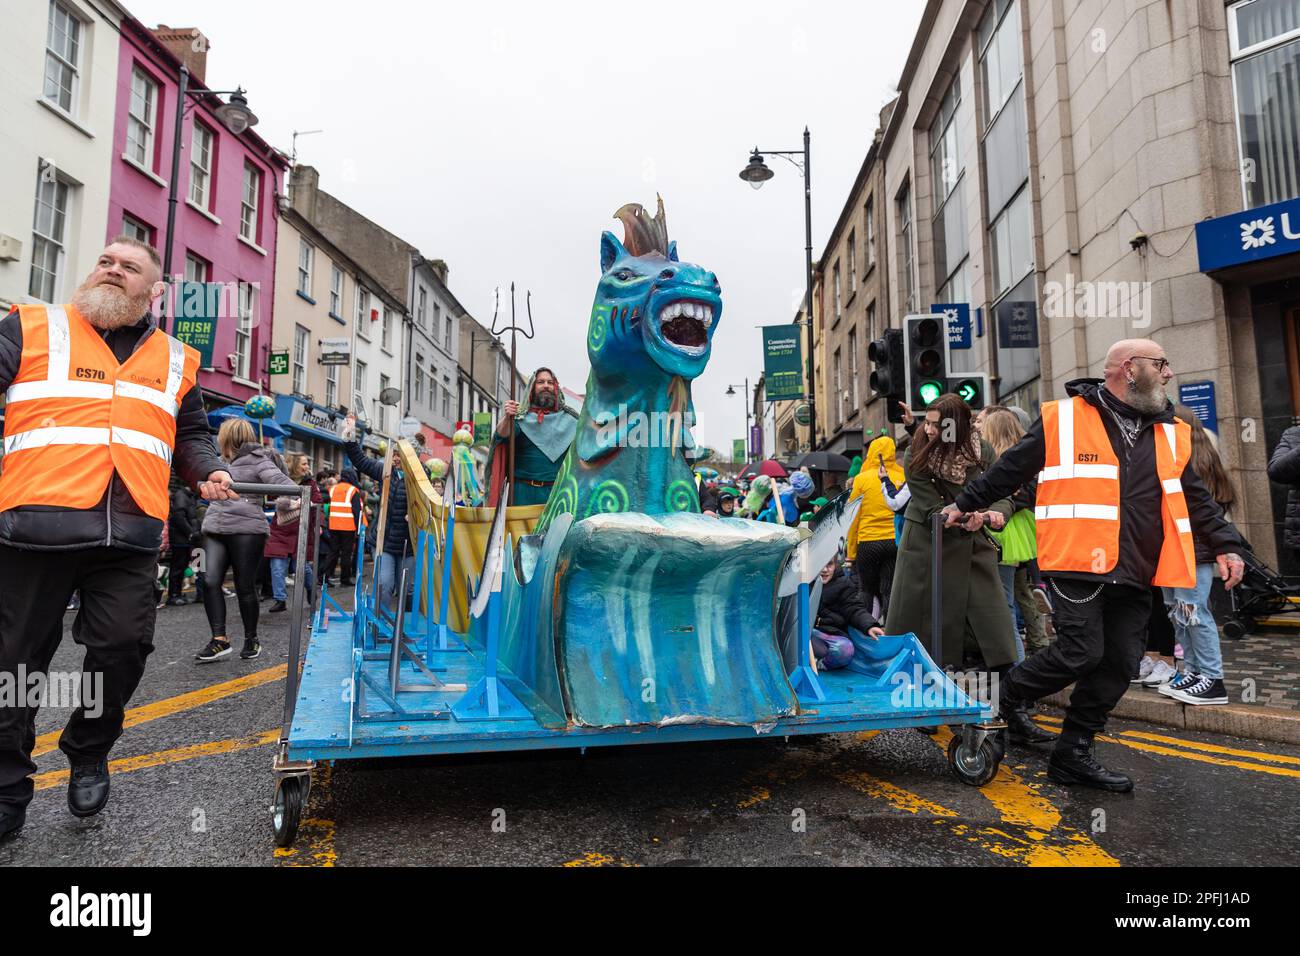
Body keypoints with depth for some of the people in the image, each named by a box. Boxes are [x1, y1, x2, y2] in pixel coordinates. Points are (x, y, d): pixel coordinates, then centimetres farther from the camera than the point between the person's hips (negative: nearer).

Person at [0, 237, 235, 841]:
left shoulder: (177, 361, 17)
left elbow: (192, 435, 24)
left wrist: (207, 472, 6)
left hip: (129, 537, 2)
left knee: (122, 650, 0)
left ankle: (88, 754, 27)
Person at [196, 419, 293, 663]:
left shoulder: (257, 460, -2)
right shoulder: (222, 463, 20)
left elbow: (278, 479, -19)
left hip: (246, 530, -6)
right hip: (216, 530, 6)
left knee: (245, 587, 0)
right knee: (210, 581, -9)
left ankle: (251, 640, 16)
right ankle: (219, 640, -2)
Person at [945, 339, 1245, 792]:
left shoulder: (1171, 433, 16)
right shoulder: (1063, 419, -2)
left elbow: (1195, 498, 22)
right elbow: (1009, 470, 5)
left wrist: (1225, 545, 12)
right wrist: (966, 503, 8)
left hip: (1134, 576, 7)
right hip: (1078, 564, -6)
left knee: (1119, 665, 7)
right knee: (1081, 652, -14)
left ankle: (1072, 754, 21)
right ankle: (1000, 698, 11)